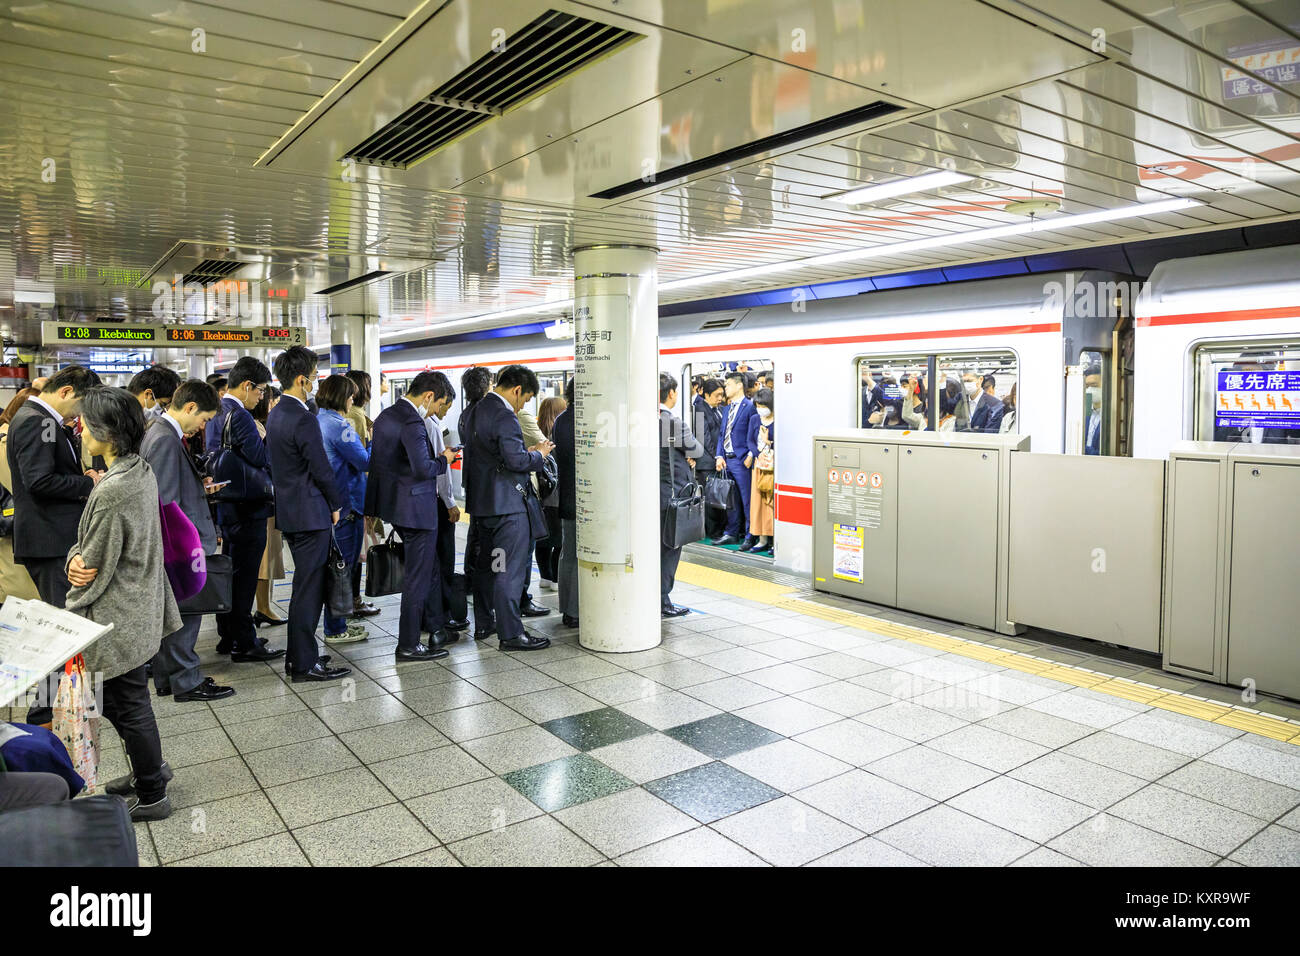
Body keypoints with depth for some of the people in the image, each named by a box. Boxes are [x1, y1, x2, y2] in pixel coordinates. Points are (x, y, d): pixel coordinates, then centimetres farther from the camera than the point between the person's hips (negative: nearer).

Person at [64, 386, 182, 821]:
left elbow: (97, 567, -17)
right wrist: (76, 557, -12)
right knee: (115, 700, 23)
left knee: (129, 706, 7)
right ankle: (150, 768, 39)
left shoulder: (112, 491, -27)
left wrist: (70, 617, -2)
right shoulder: (142, 471, 2)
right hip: (141, 607, 9)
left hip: (119, 618, -9)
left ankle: (151, 797, 24)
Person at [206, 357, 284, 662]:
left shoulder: (216, 412, 12)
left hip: (226, 507, 10)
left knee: (231, 572, 18)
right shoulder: (239, 416, -19)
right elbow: (263, 459, -20)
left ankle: (227, 636, 29)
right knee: (244, 576, -3)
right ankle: (243, 644, 5)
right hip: (246, 508, -10)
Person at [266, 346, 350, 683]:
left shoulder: (275, 414, 12)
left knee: (305, 585, 17)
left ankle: (297, 656, 25)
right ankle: (304, 664, 4)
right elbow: (321, 469, -17)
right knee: (309, 588, -3)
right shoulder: (303, 419, -19)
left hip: (289, 511, 10)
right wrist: (336, 503, -1)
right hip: (310, 513, -10)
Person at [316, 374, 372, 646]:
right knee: (343, 567, 0)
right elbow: (365, 462, -15)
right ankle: (336, 629, 7)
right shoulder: (338, 425, -17)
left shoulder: (315, 421, 11)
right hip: (345, 504, -10)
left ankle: (336, 624, 25)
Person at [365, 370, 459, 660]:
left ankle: (435, 630, 31)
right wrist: (444, 460, -7)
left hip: (395, 503, 10)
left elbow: (380, 459, 18)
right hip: (416, 507, -10)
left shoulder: (385, 416, 10)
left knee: (429, 567, 20)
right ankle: (408, 645, 9)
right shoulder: (412, 423, -21)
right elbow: (423, 469, -27)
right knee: (418, 575, 0)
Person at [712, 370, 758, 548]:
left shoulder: (749, 407, -7)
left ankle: (750, 536, 4)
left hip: (741, 460, -8)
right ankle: (732, 534, 22)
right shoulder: (727, 409, 17)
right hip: (726, 460, 8)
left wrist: (750, 456, -17)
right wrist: (719, 456, 7)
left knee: (746, 500, -3)